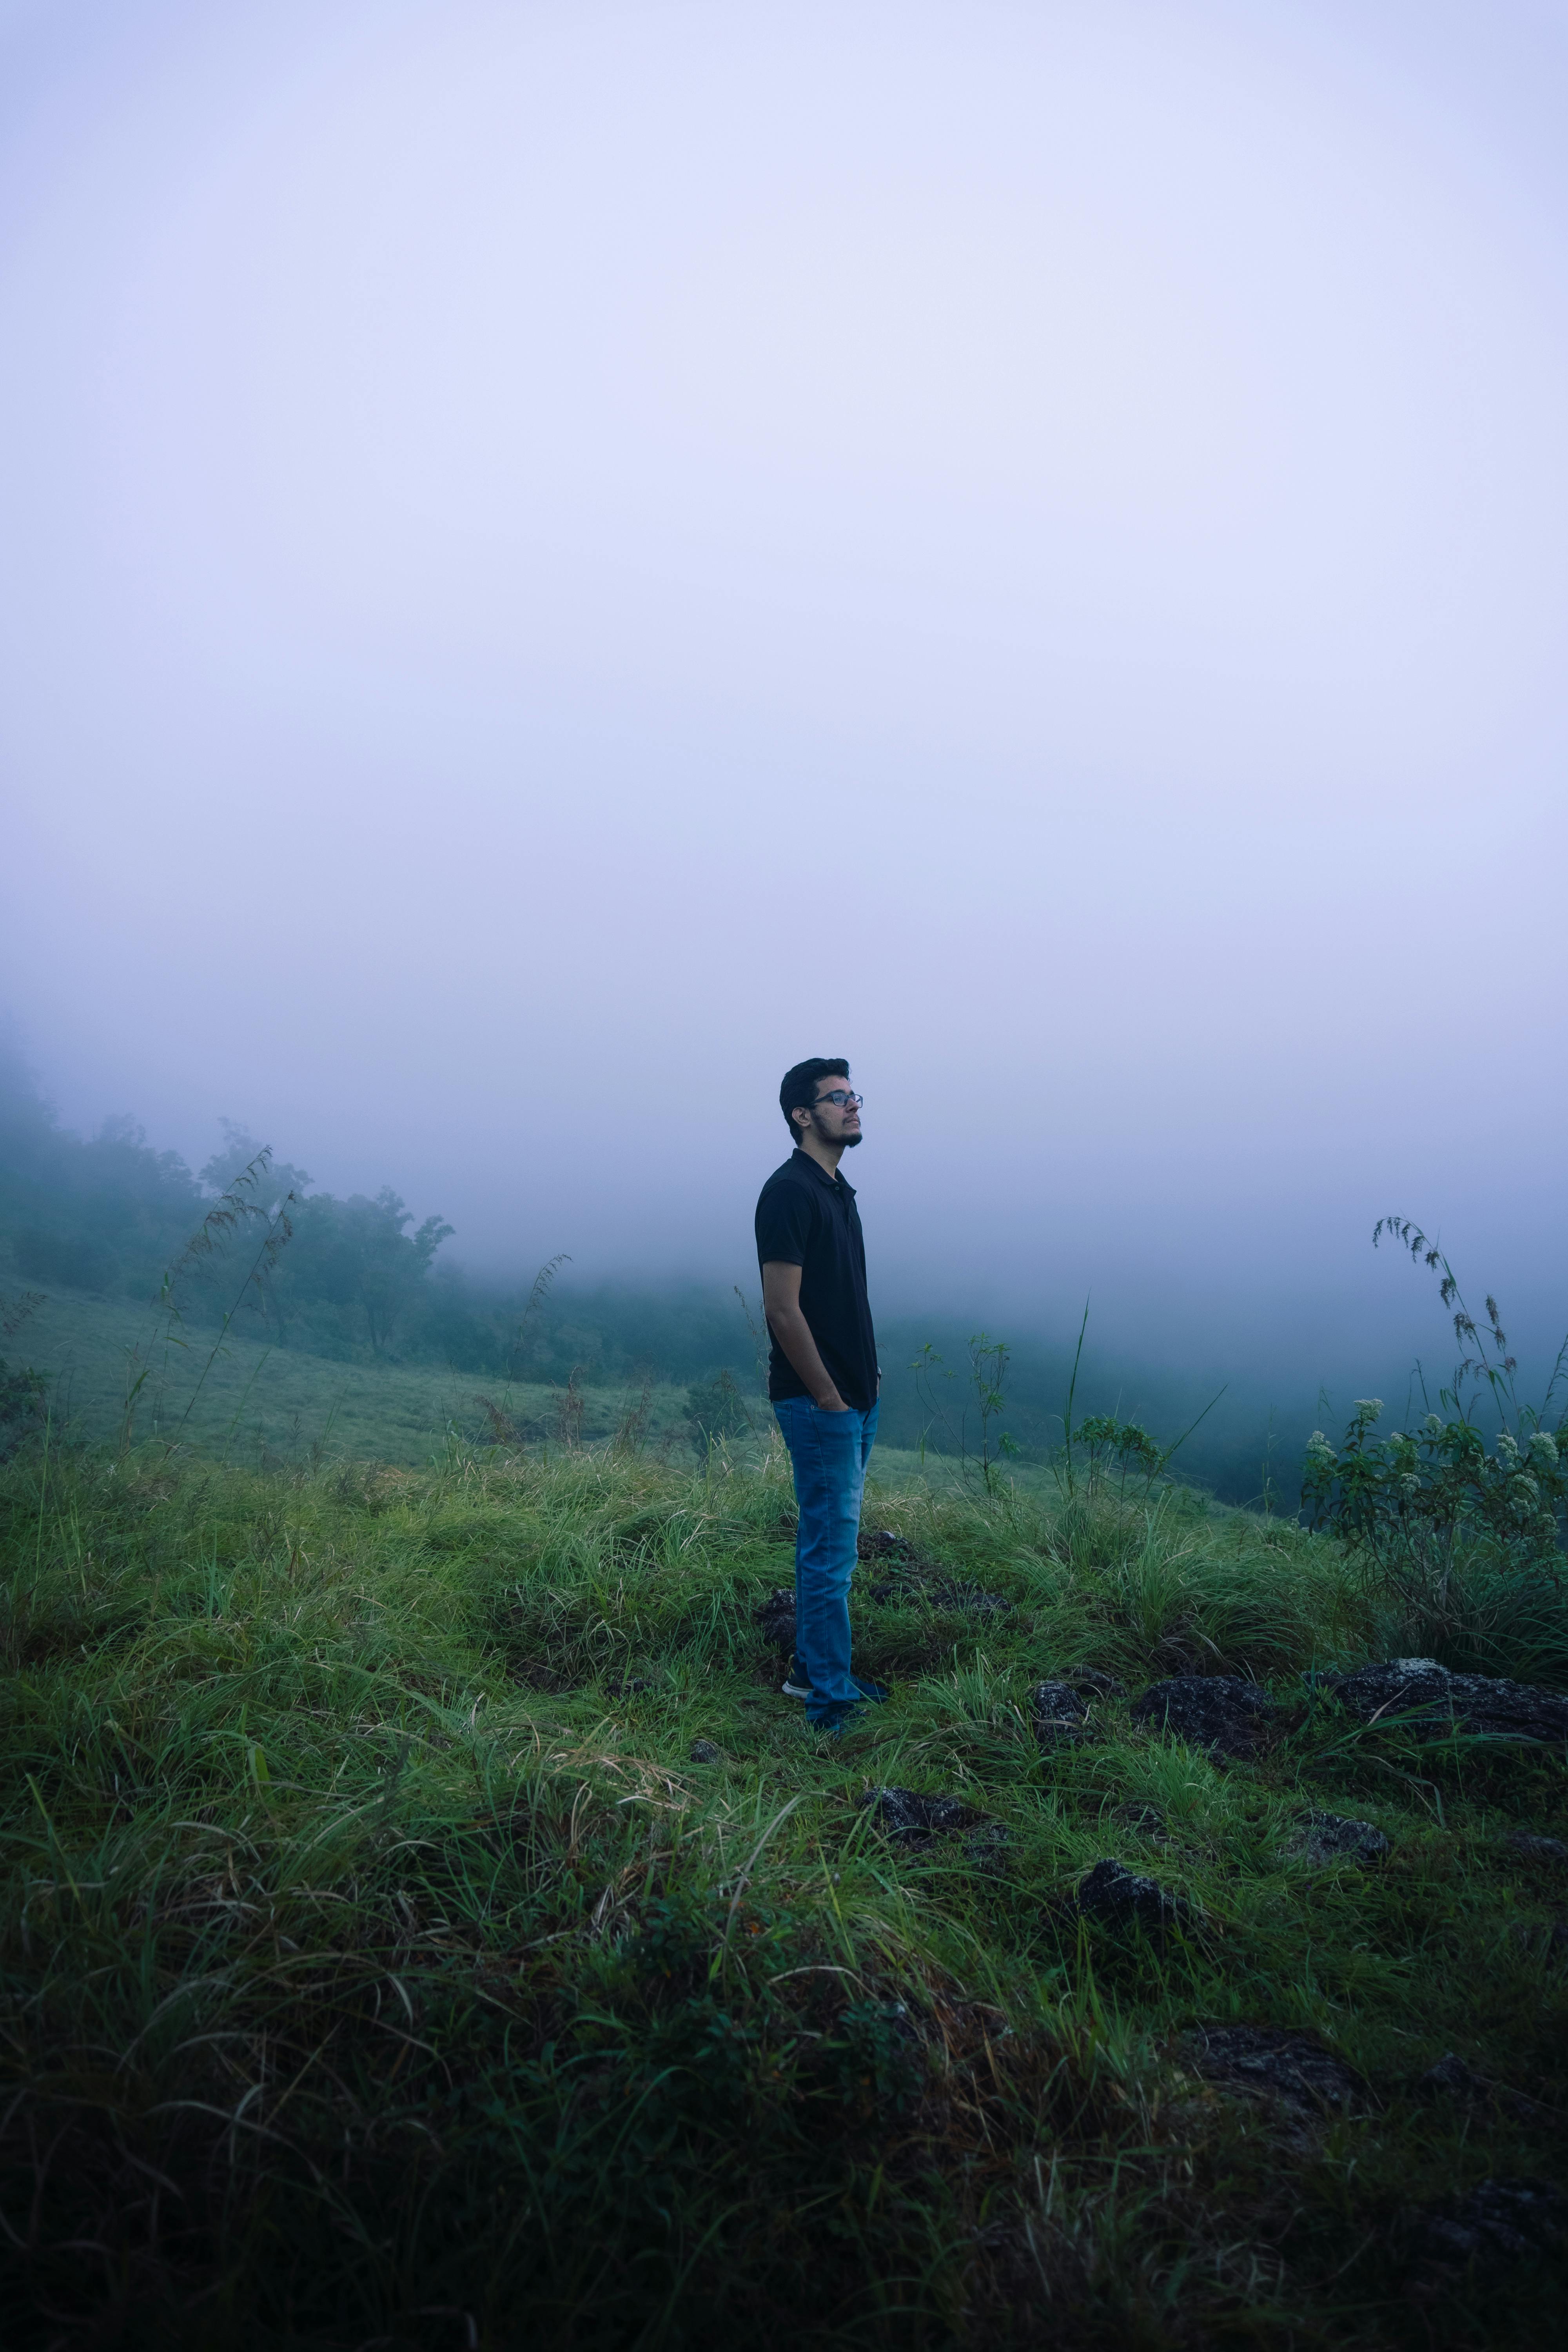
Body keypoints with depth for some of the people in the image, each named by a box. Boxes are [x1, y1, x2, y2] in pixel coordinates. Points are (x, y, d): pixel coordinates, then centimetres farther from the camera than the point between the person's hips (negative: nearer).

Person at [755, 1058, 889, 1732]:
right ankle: (831, 1700, 7)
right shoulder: (790, 1191, -16)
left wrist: (867, 1374, 13)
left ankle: (810, 1669, 29)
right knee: (831, 1546, -3)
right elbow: (782, 1308, -20)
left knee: (827, 1538, 17)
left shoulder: (837, 1190, 14)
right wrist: (828, 1397, -17)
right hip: (819, 1400, -10)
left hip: (853, 1397, 10)